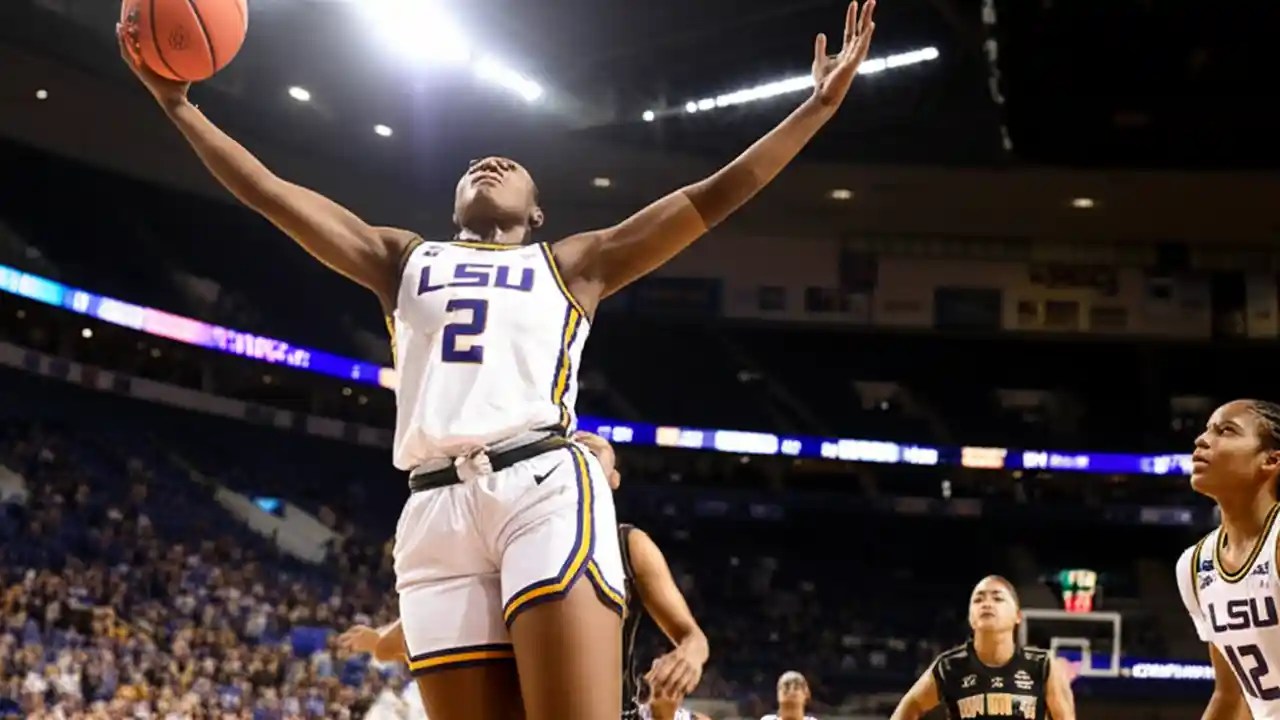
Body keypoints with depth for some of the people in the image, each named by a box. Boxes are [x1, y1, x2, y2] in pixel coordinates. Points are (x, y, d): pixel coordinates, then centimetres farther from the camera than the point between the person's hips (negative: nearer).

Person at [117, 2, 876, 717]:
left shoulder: (570, 264, 24)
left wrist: (819, 105, 14)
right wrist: (177, 101, 19)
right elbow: (270, 192, 24)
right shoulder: (403, 260, 29)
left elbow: (710, 200, 18)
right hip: (436, 511, 2)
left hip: (546, 489, -2)